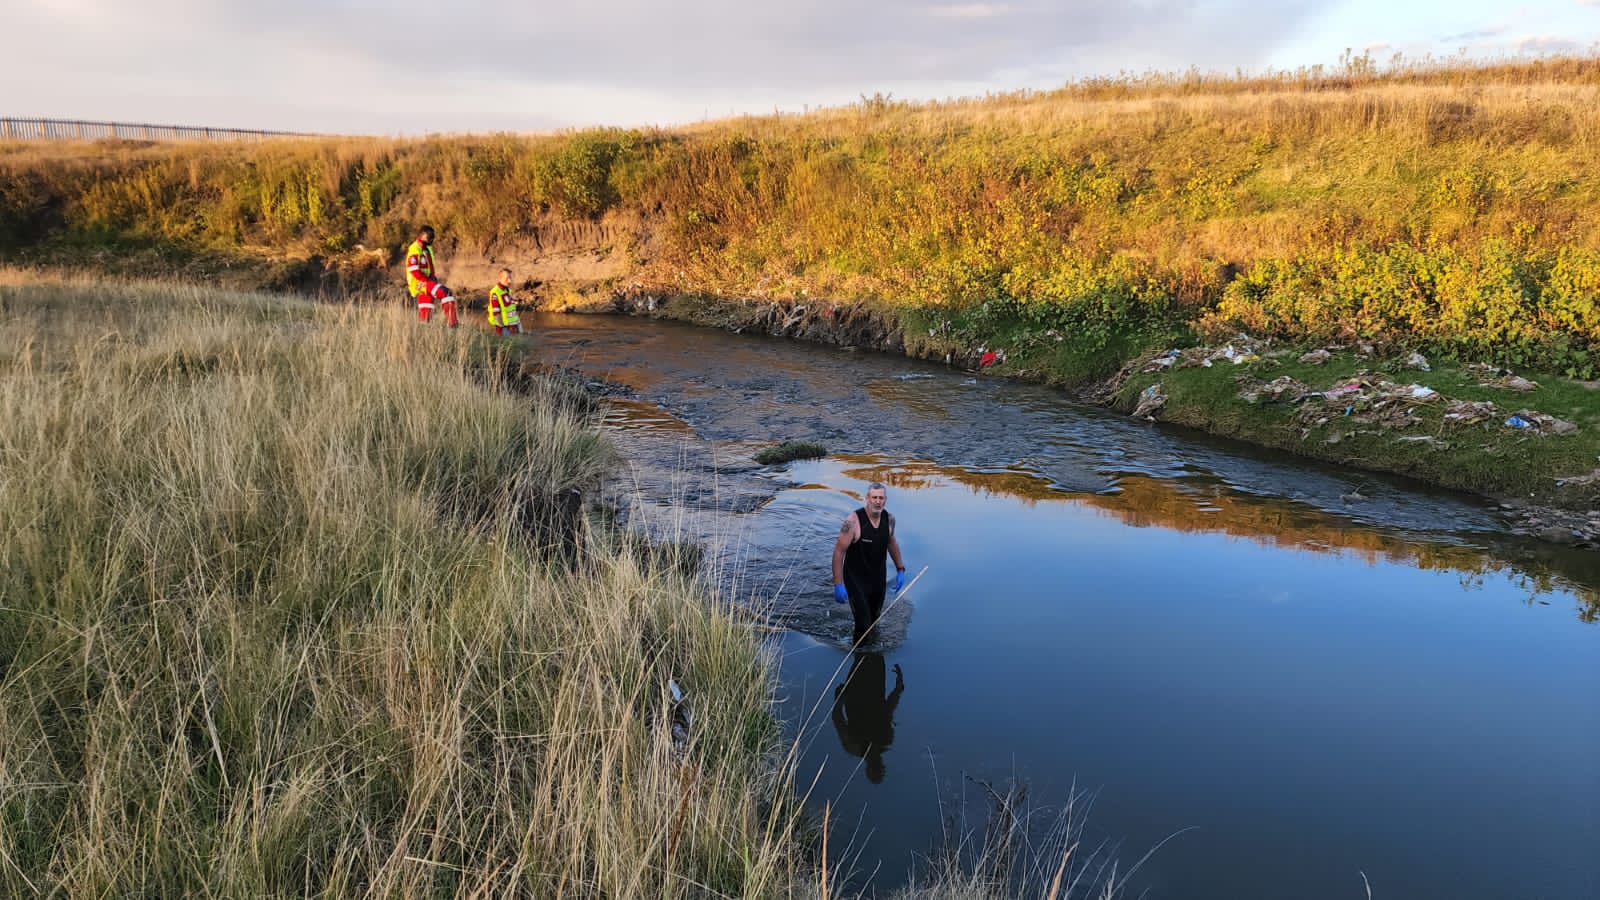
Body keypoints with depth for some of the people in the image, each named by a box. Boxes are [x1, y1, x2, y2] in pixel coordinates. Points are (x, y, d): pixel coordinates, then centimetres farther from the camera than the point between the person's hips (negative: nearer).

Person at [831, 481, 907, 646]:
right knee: (863, 624, -10)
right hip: (856, 580, -6)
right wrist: (838, 584, -22)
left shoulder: (889, 519, -6)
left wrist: (900, 569, 15)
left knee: (874, 620, 22)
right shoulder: (853, 521, -25)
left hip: (878, 578, 6)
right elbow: (839, 552, -20)